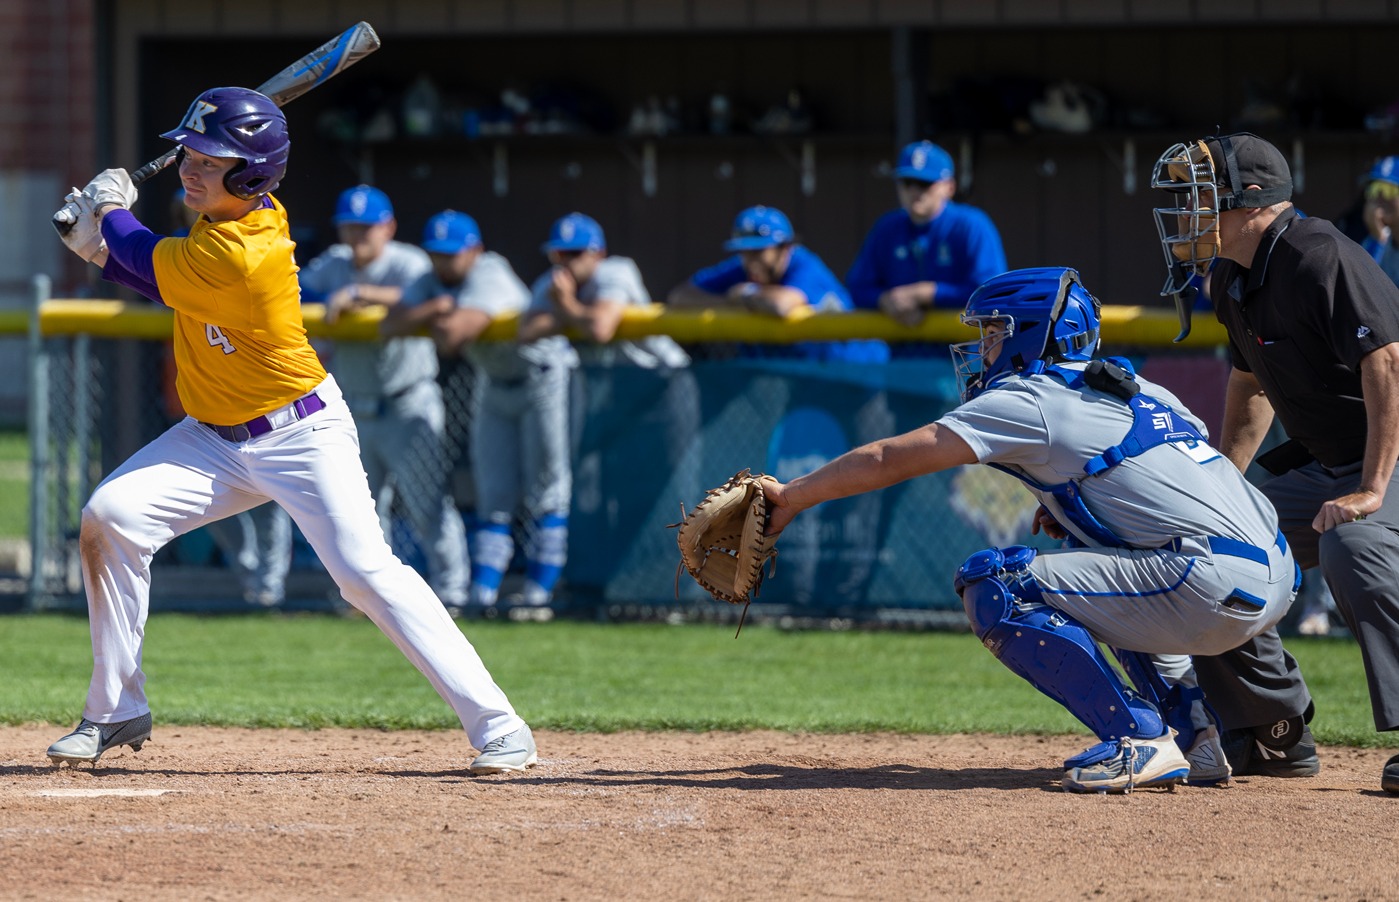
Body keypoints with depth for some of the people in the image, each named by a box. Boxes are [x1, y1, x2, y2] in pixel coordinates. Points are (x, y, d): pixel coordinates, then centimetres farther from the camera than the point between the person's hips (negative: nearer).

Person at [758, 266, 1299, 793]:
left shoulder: (1028, 401, -2)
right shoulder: (1138, 390, 21)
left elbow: (887, 460, 0)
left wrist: (792, 497, 10)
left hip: (1215, 586, -9)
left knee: (994, 587, -9)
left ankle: (1143, 741, -10)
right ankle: (1193, 735, 23)